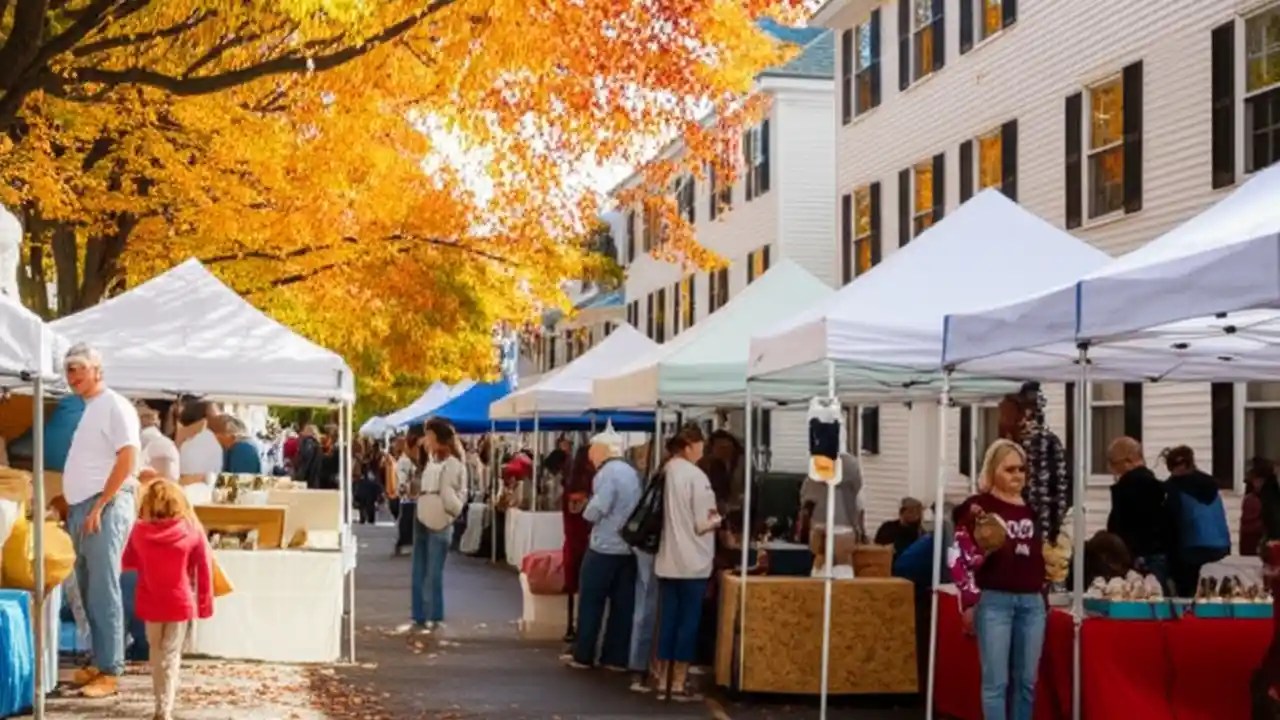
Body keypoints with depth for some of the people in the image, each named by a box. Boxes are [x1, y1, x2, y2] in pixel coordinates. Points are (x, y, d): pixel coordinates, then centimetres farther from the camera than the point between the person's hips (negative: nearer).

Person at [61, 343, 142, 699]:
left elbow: (127, 459, -17)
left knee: (103, 592, -9)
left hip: (104, 508, -9)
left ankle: (110, 672, -7)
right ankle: (100, 662, 19)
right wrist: (74, 508, 16)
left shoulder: (114, 406, -9)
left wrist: (99, 507, -19)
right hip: (81, 508, 9)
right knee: (88, 591, 12)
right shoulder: (88, 409, 19)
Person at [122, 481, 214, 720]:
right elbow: (205, 569, -6)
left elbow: (128, 562, 10)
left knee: (157, 653, 18)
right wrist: (205, 602, 2)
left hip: (150, 603, 2)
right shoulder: (191, 531, -10)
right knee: (170, 655, 5)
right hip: (180, 603, -2)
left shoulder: (140, 530, -5)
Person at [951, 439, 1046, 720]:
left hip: (1032, 601, 6)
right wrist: (969, 600, -11)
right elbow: (960, 558, -7)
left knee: (1026, 681, 9)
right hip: (994, 600, -6)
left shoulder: (1032, 509, 14)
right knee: (996, 681, -4)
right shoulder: (978, 507, -4)